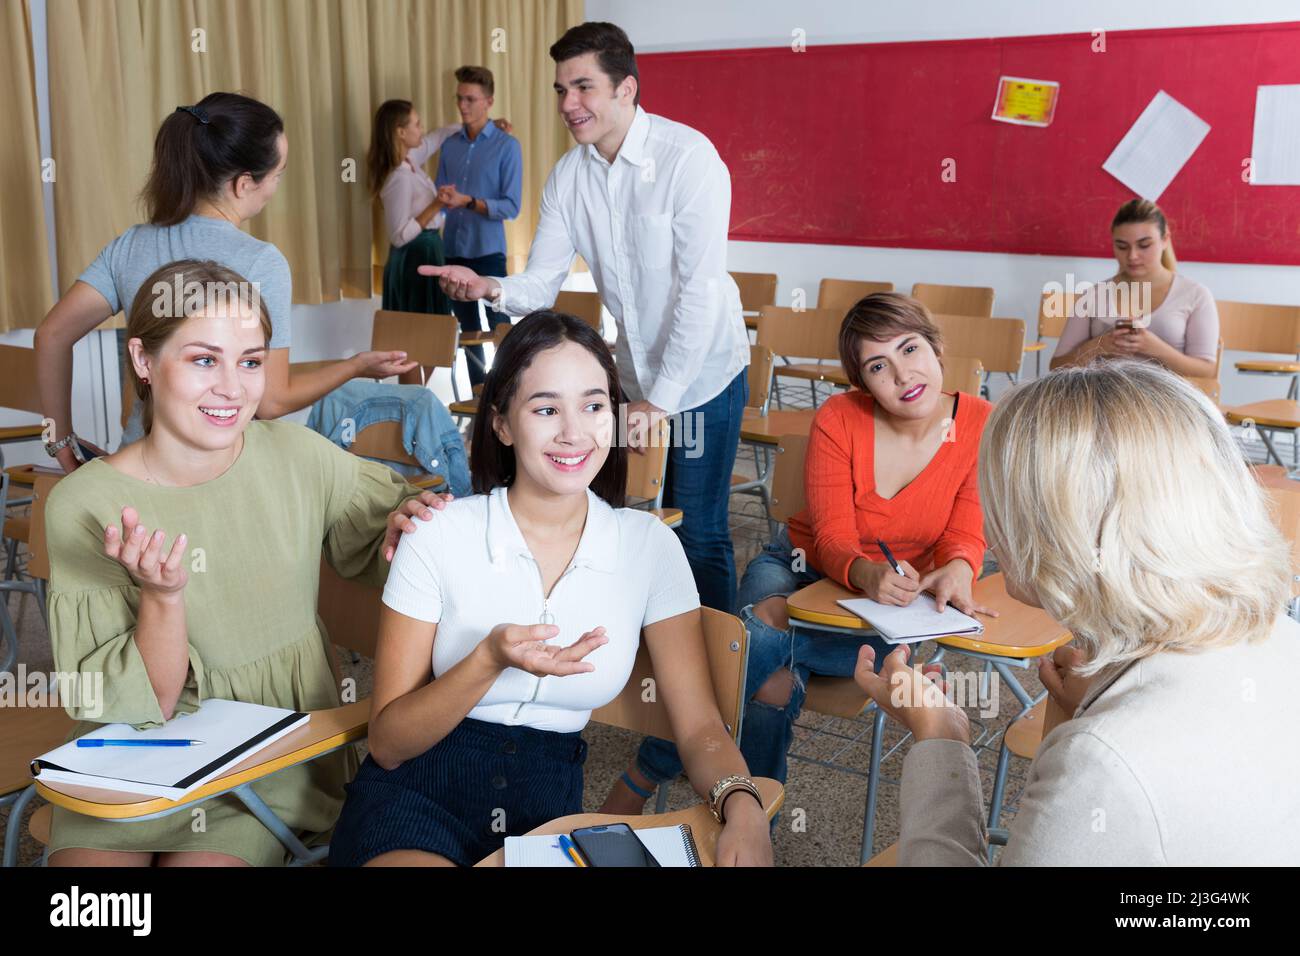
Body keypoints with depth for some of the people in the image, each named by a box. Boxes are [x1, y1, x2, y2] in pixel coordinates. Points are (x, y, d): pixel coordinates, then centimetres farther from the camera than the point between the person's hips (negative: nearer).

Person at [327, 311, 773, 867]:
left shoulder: (650, 548, -1)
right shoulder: (439, 534, -8)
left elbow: (699, 727, -3)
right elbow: (387, 744, -6)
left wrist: (742, 806, -25)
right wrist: (491, 660, -23)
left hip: (549, 810, 4)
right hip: (417, 799, -4)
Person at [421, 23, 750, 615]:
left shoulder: (688, 157, -19)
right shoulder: (568, 176, -1)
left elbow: (702, 288, -23)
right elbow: (541, 284, -2)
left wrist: (661, 398, -24)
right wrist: (489, 288, -26)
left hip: (703, 372, -5)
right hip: (637, 375, 6)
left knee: (699, 531, 0)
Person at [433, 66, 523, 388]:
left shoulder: (507, 146, -5)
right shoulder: (450, 144, 10)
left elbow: (511, 207, -11)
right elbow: (441, 199, 11)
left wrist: (467, 201, -20)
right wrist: (442, 198, -12)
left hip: (488, 251, -5)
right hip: (453, 249, 5)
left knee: (500, 327, -3)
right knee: (468, 328, 12)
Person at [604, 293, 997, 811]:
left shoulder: (981, 425, -11)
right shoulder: (838, 419, -13)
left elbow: (967, 535, -7)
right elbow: (832, 539, -16)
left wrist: (958, 568, -33)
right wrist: (868, 573, -40)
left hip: (895, 596, 0)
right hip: (800, 566, 0)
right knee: (775, 683, -35)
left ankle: (646, 774, -17)